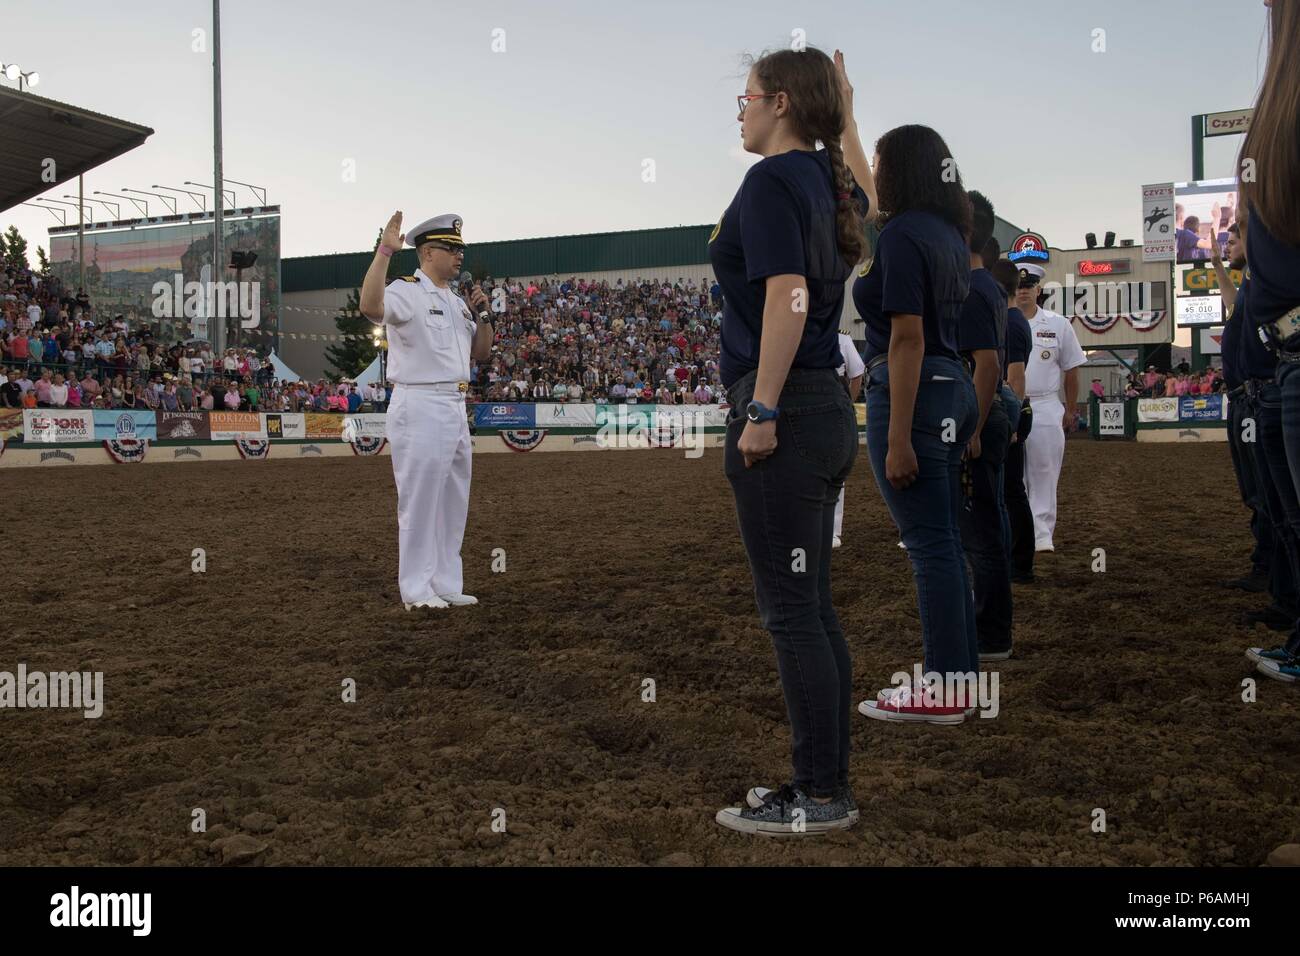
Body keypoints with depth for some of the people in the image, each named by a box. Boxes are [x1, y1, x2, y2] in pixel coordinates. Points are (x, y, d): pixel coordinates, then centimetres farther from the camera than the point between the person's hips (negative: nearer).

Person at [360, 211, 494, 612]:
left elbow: (482, 353, 20)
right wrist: (384, 251, -34)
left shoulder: (458, 303, 17)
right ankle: (416, 590, 5)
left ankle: (446, 585, 23)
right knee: (419, 500, -4)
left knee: (454, 500, 13)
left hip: (455, 409, 9)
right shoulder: (406, 292, -10)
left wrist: (484, 314, 4)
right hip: (420, 408, -9)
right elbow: (370, 307, -32)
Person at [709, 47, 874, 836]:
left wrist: (762, 411, -20)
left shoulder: (773, 181, -10)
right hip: (829, 409, 9)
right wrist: (848, 119, 35)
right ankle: (829, 784, 19)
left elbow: (789, 298, -21)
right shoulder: (827, 180, 15)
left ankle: (819, 797, 3)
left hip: (787, 414, -9)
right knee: (814, 609, 12)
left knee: (791, 611, -4)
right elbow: (869, 201, 40)